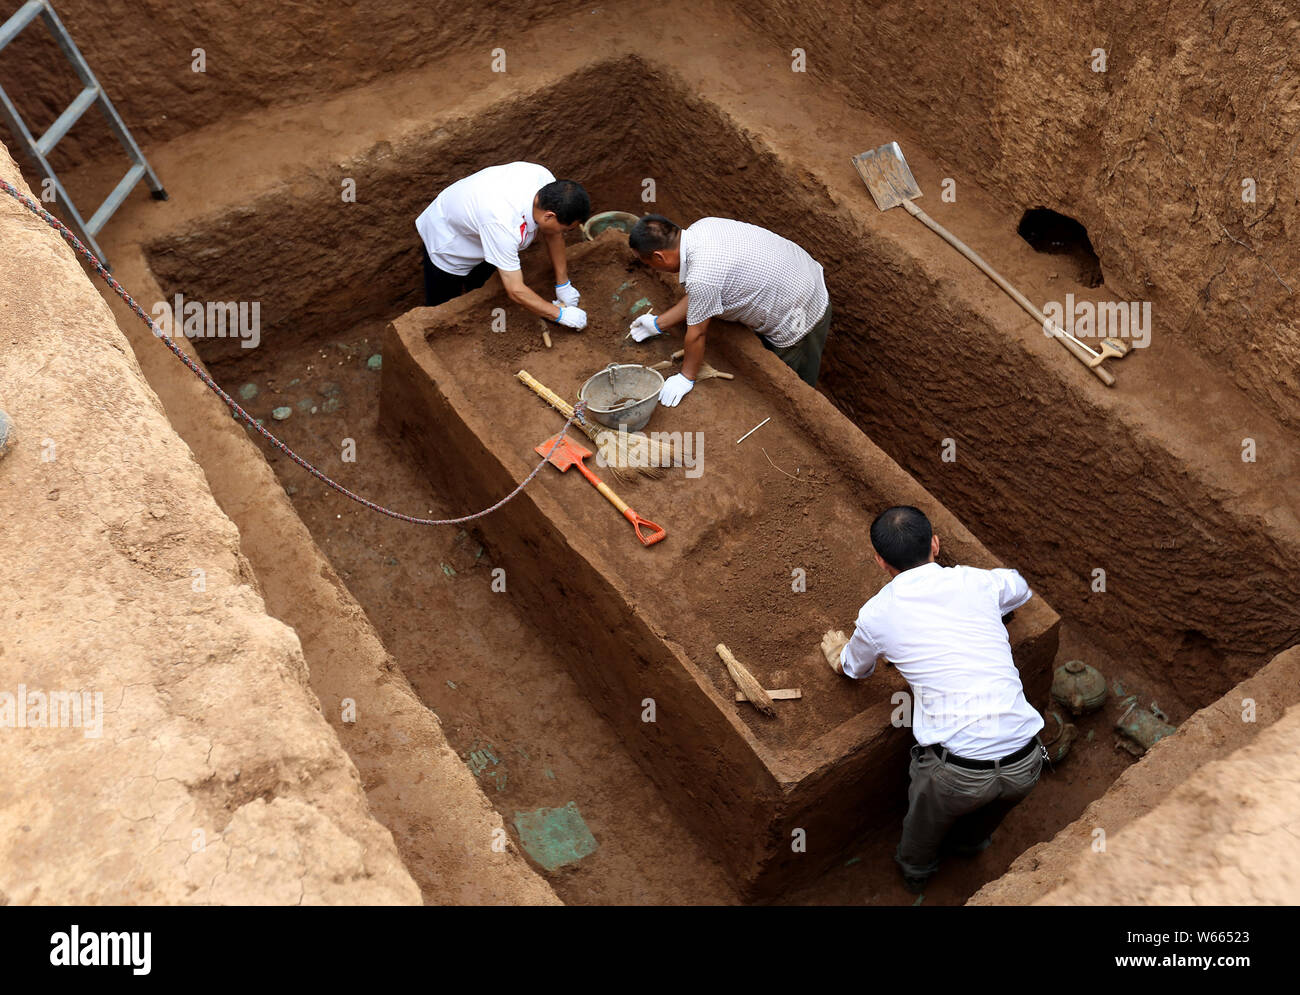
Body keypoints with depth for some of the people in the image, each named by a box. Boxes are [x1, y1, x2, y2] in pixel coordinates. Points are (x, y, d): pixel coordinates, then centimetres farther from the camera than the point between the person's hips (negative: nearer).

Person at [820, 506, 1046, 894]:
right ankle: (970, 842, 65)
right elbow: (1022, 589, 31)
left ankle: (916, 868, 59)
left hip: (958, 771, -2)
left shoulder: (877, 614, 0)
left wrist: (838, 656, 46)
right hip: (1026, 764, 2)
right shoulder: (979, 582, 5)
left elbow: (854, 669, 24)